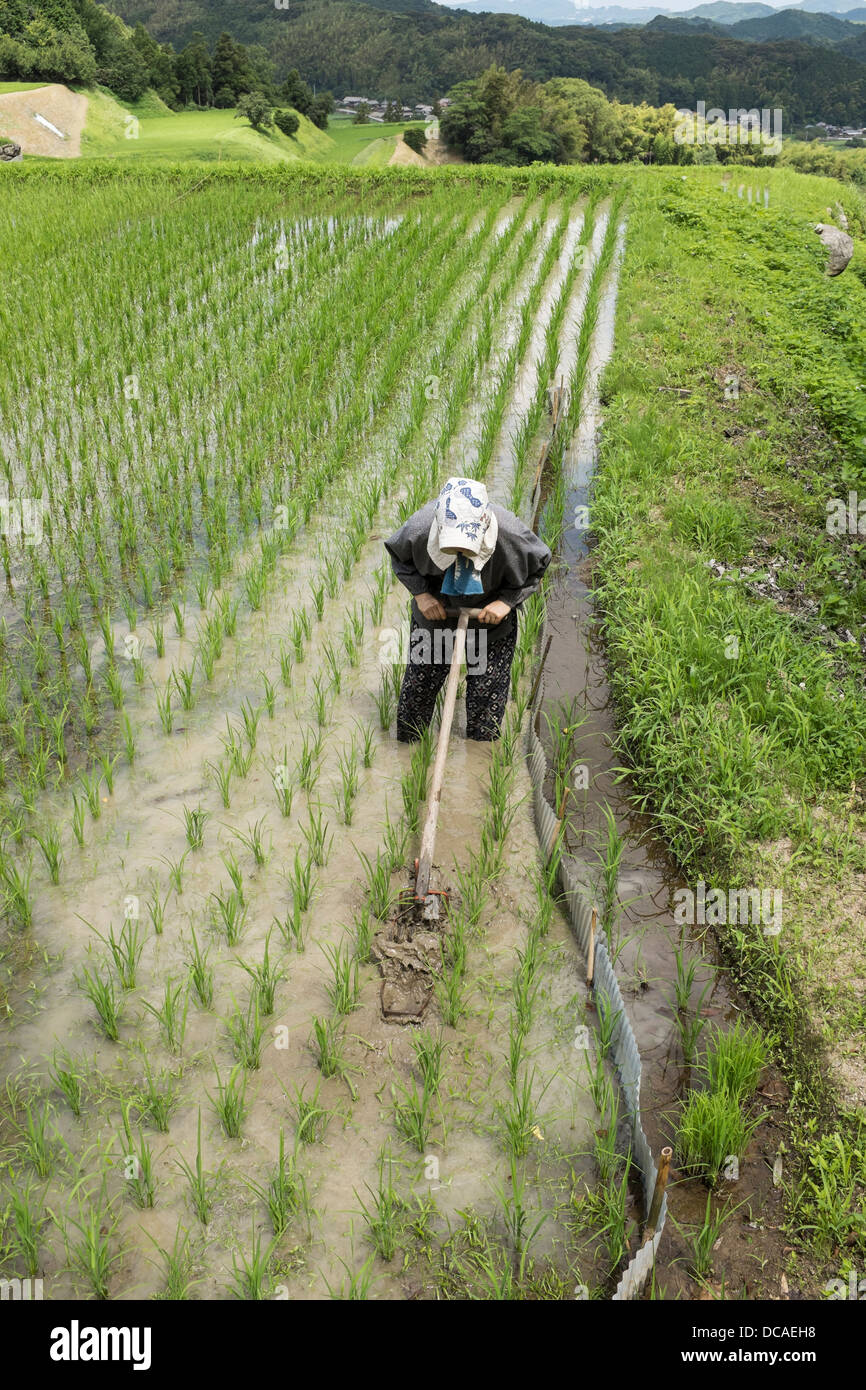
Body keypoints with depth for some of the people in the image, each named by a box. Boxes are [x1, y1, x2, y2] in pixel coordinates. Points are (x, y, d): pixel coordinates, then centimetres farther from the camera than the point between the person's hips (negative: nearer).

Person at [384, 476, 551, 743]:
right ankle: (406, 745, 37)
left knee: (487, 687, 5)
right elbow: (399, 557, -6)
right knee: (419, 681, 11)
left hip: (491, 616, -1)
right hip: (435, 611, 1)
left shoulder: (510, 534, -34)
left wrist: (506, 601, -21)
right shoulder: (418, 529, -32)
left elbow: (538, 565, -11)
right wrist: (420, 593, -18)